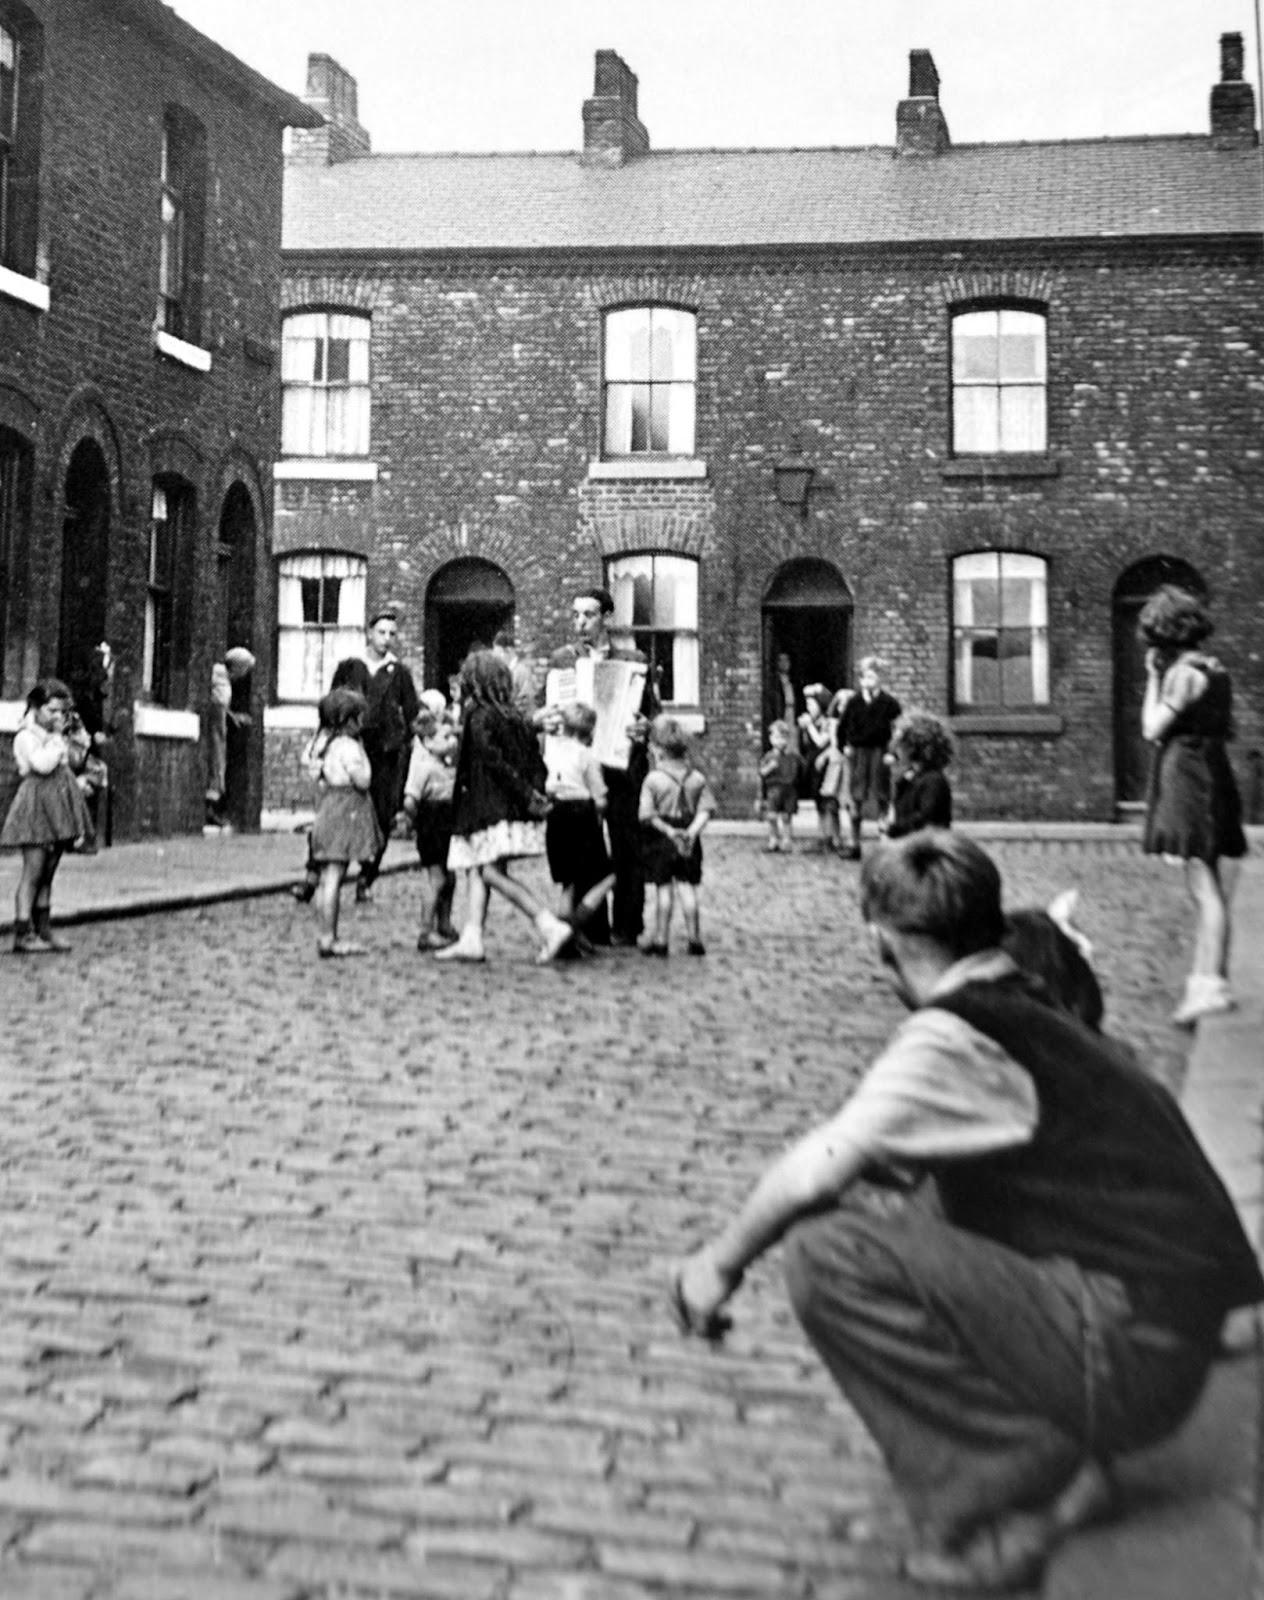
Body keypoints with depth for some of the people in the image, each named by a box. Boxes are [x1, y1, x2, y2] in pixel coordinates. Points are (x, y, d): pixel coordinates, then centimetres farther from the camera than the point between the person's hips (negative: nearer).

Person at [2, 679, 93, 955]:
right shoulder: (26, 737, -8)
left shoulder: (54, 736, 17)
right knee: (32, 872, -8)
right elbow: (43, 765, -23)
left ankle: (43, 931, 14)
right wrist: (57, 738, -11)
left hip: (58, 804, 8)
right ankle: (23, 935, -7)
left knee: (47, 874, 10)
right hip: (37, 804, -8)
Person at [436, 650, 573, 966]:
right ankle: (471, 940, 11)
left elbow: (495, 761, -19)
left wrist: (526, 796, -17)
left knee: (492, 872, -10)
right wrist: (534, 793, 3)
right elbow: (536, 759, 10)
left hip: (493, 807, -9)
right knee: (477, 871, 12)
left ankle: (551, 926, -17)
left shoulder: (478, 717, -11)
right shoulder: (512, 717, 14)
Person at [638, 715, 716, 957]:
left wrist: (668, 830, -11)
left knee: (664, 888, 3)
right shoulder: (696, 777, 0)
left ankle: (660, 939, 6)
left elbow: (647, 814, -15)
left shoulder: (653, 778, -11)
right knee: (688, 887, 7)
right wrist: (692, 831, -11)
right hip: (689, 839, 3)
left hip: (660, 838, -3)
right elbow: (706, 809, -6)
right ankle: (694, 938, 9)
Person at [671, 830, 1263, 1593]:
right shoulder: (1038, 1016, 13)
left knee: (827, 1252, -16)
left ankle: (1024, 1492, -8)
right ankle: (1055, 1453, 12)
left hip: (1130, 1356, -9)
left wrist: (721, 1260, -3)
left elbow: (815, 1173, -17)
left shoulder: (952, 1037, -14)